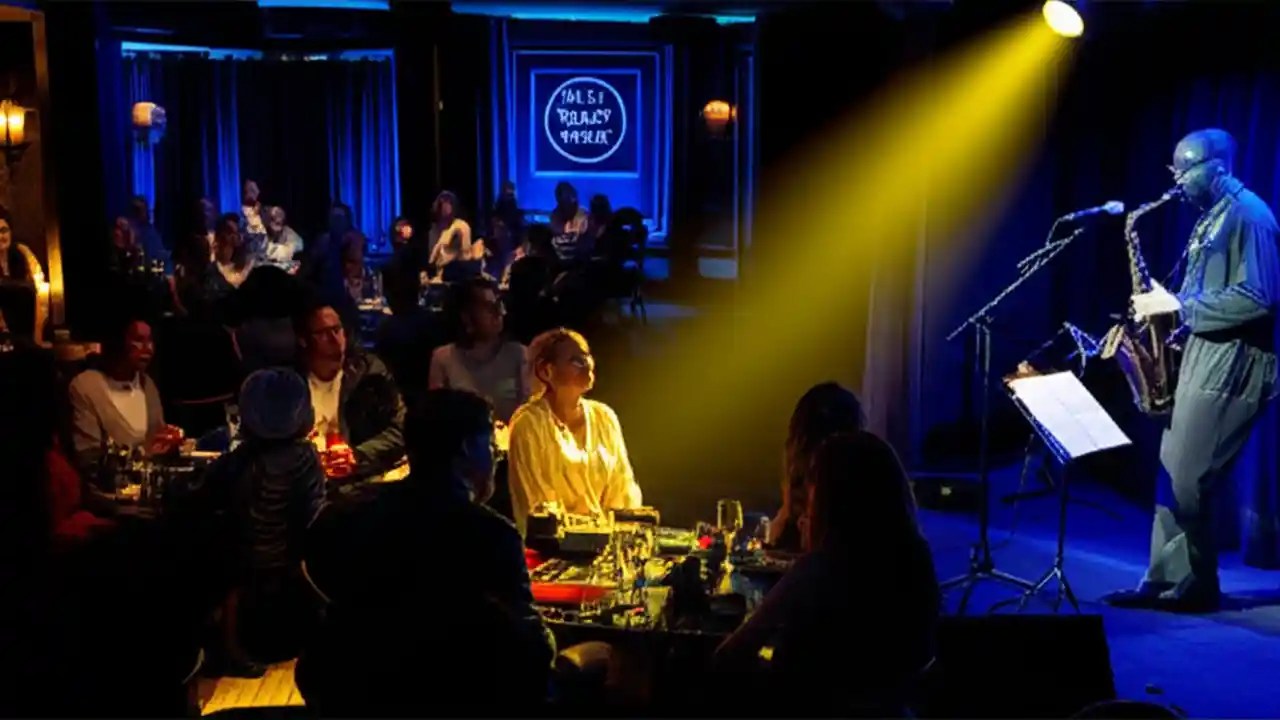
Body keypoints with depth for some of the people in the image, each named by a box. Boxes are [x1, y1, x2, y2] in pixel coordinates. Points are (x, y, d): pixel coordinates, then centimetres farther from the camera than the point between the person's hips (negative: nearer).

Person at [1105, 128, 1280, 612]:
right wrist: (1167, 303, 6)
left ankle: (1195, 585, 6)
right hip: (1202, 355, 10)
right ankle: (1166, 580, 12)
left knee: (1186, 481, -7)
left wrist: (1179, 306, -17)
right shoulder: (1212, 217, 18)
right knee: (1173, 475, 8)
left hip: (1229, 364, -10)